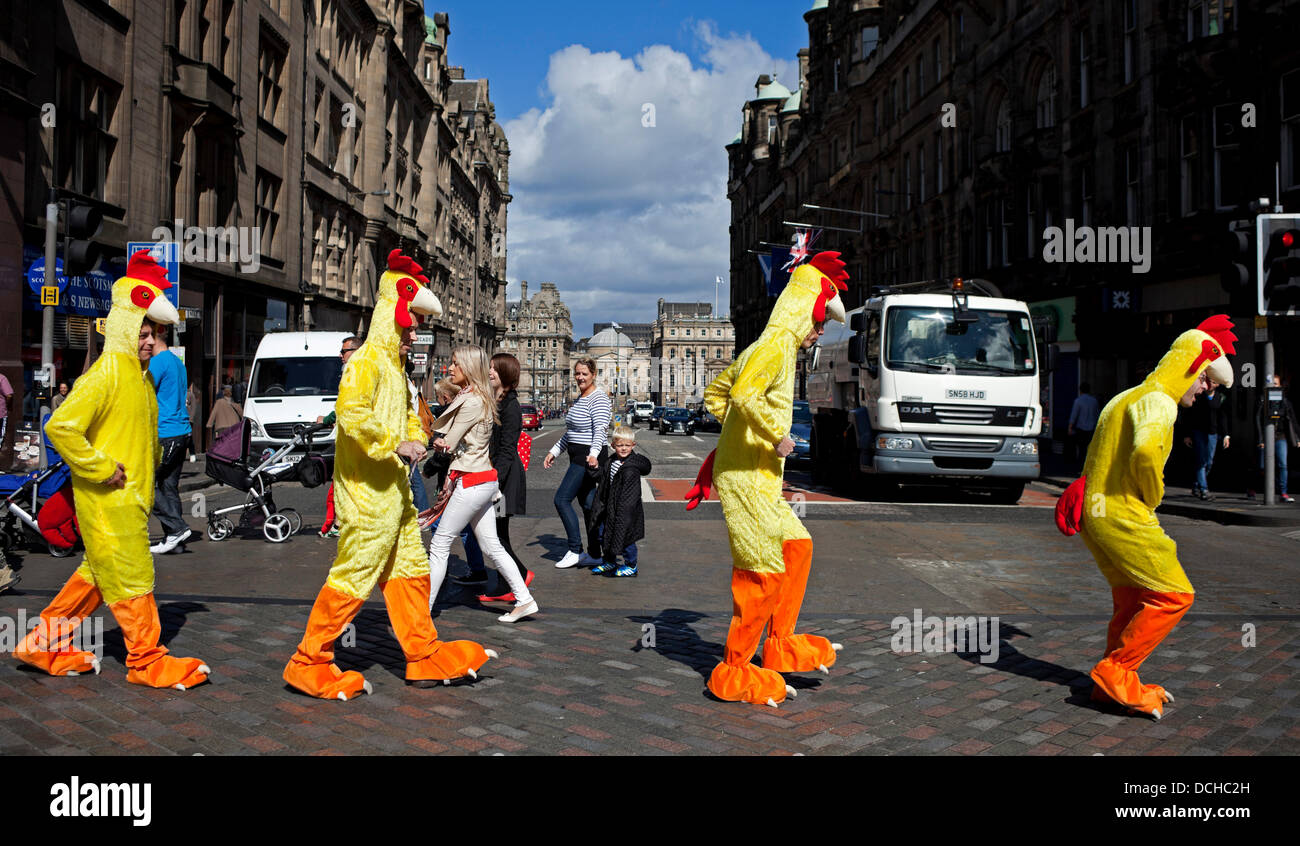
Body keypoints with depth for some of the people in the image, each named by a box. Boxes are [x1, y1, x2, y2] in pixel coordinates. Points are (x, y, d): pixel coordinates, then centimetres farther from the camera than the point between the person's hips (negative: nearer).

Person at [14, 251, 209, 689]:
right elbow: (60, 427, -25)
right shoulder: (103, 377, -16)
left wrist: (149, 464, 17)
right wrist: (102, 470, -20)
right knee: (131, 577, -1)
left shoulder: (141, 377, 13)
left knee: (99, 573, 17)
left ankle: (45, 644, 28)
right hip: (107, 500, -9)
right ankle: (147, 661, 9)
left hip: (130, 496, 9)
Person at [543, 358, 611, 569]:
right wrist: (554, 452, 22)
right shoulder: (579, 399, 18)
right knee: (587, 504, 9)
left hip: (589, 458, -10)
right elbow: (570, 432, 25)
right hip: (578, 457, 10)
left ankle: (575, 551, -5)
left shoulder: (598, 398, -12)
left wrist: (593, 454, -38)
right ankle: (594, 555, 13)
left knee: (562, 499, -11)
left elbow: (600, 430, -24)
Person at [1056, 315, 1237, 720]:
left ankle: (1116, 685, 24)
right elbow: (1145, 451, -33)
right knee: (1174, 595, -5)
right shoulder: (1158, 402, -13)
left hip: (1097, 514, 10)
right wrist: (1153, 496, -16)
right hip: (1122, 515, -10)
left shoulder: (1130, 398, 21)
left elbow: (1104, 459, 29)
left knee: (1132, 602, 18)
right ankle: (1115, 672, -2)